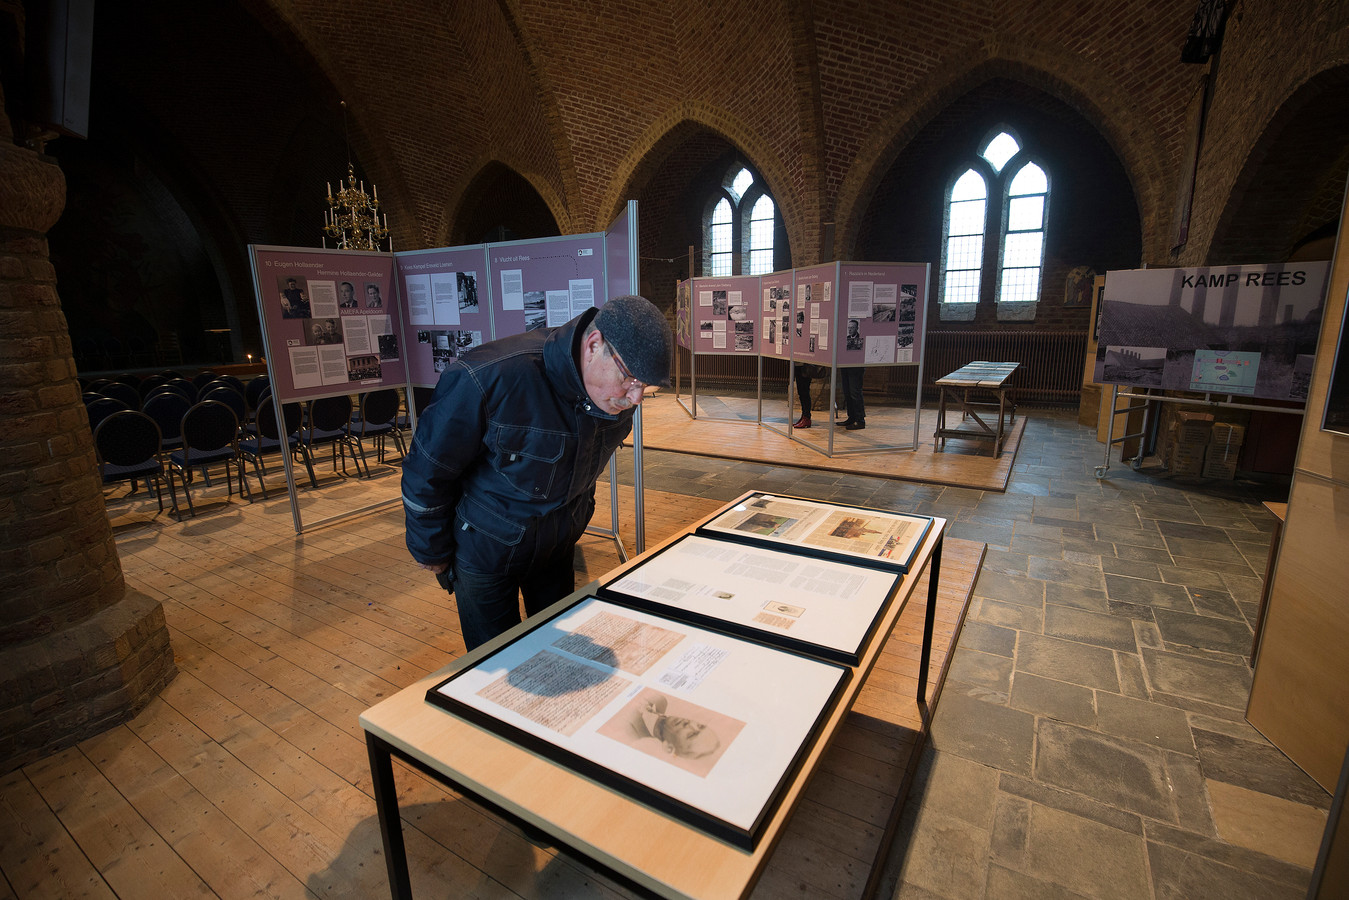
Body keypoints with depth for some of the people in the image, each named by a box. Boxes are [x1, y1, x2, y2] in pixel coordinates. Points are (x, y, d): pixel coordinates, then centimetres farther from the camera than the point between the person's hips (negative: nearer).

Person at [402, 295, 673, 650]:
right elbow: (426, 471, -17)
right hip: (486, 551, -4)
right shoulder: (489, 379, -32)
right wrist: (432, 553, -5)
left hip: (559, 547, 5)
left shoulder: (618, 392, -13)